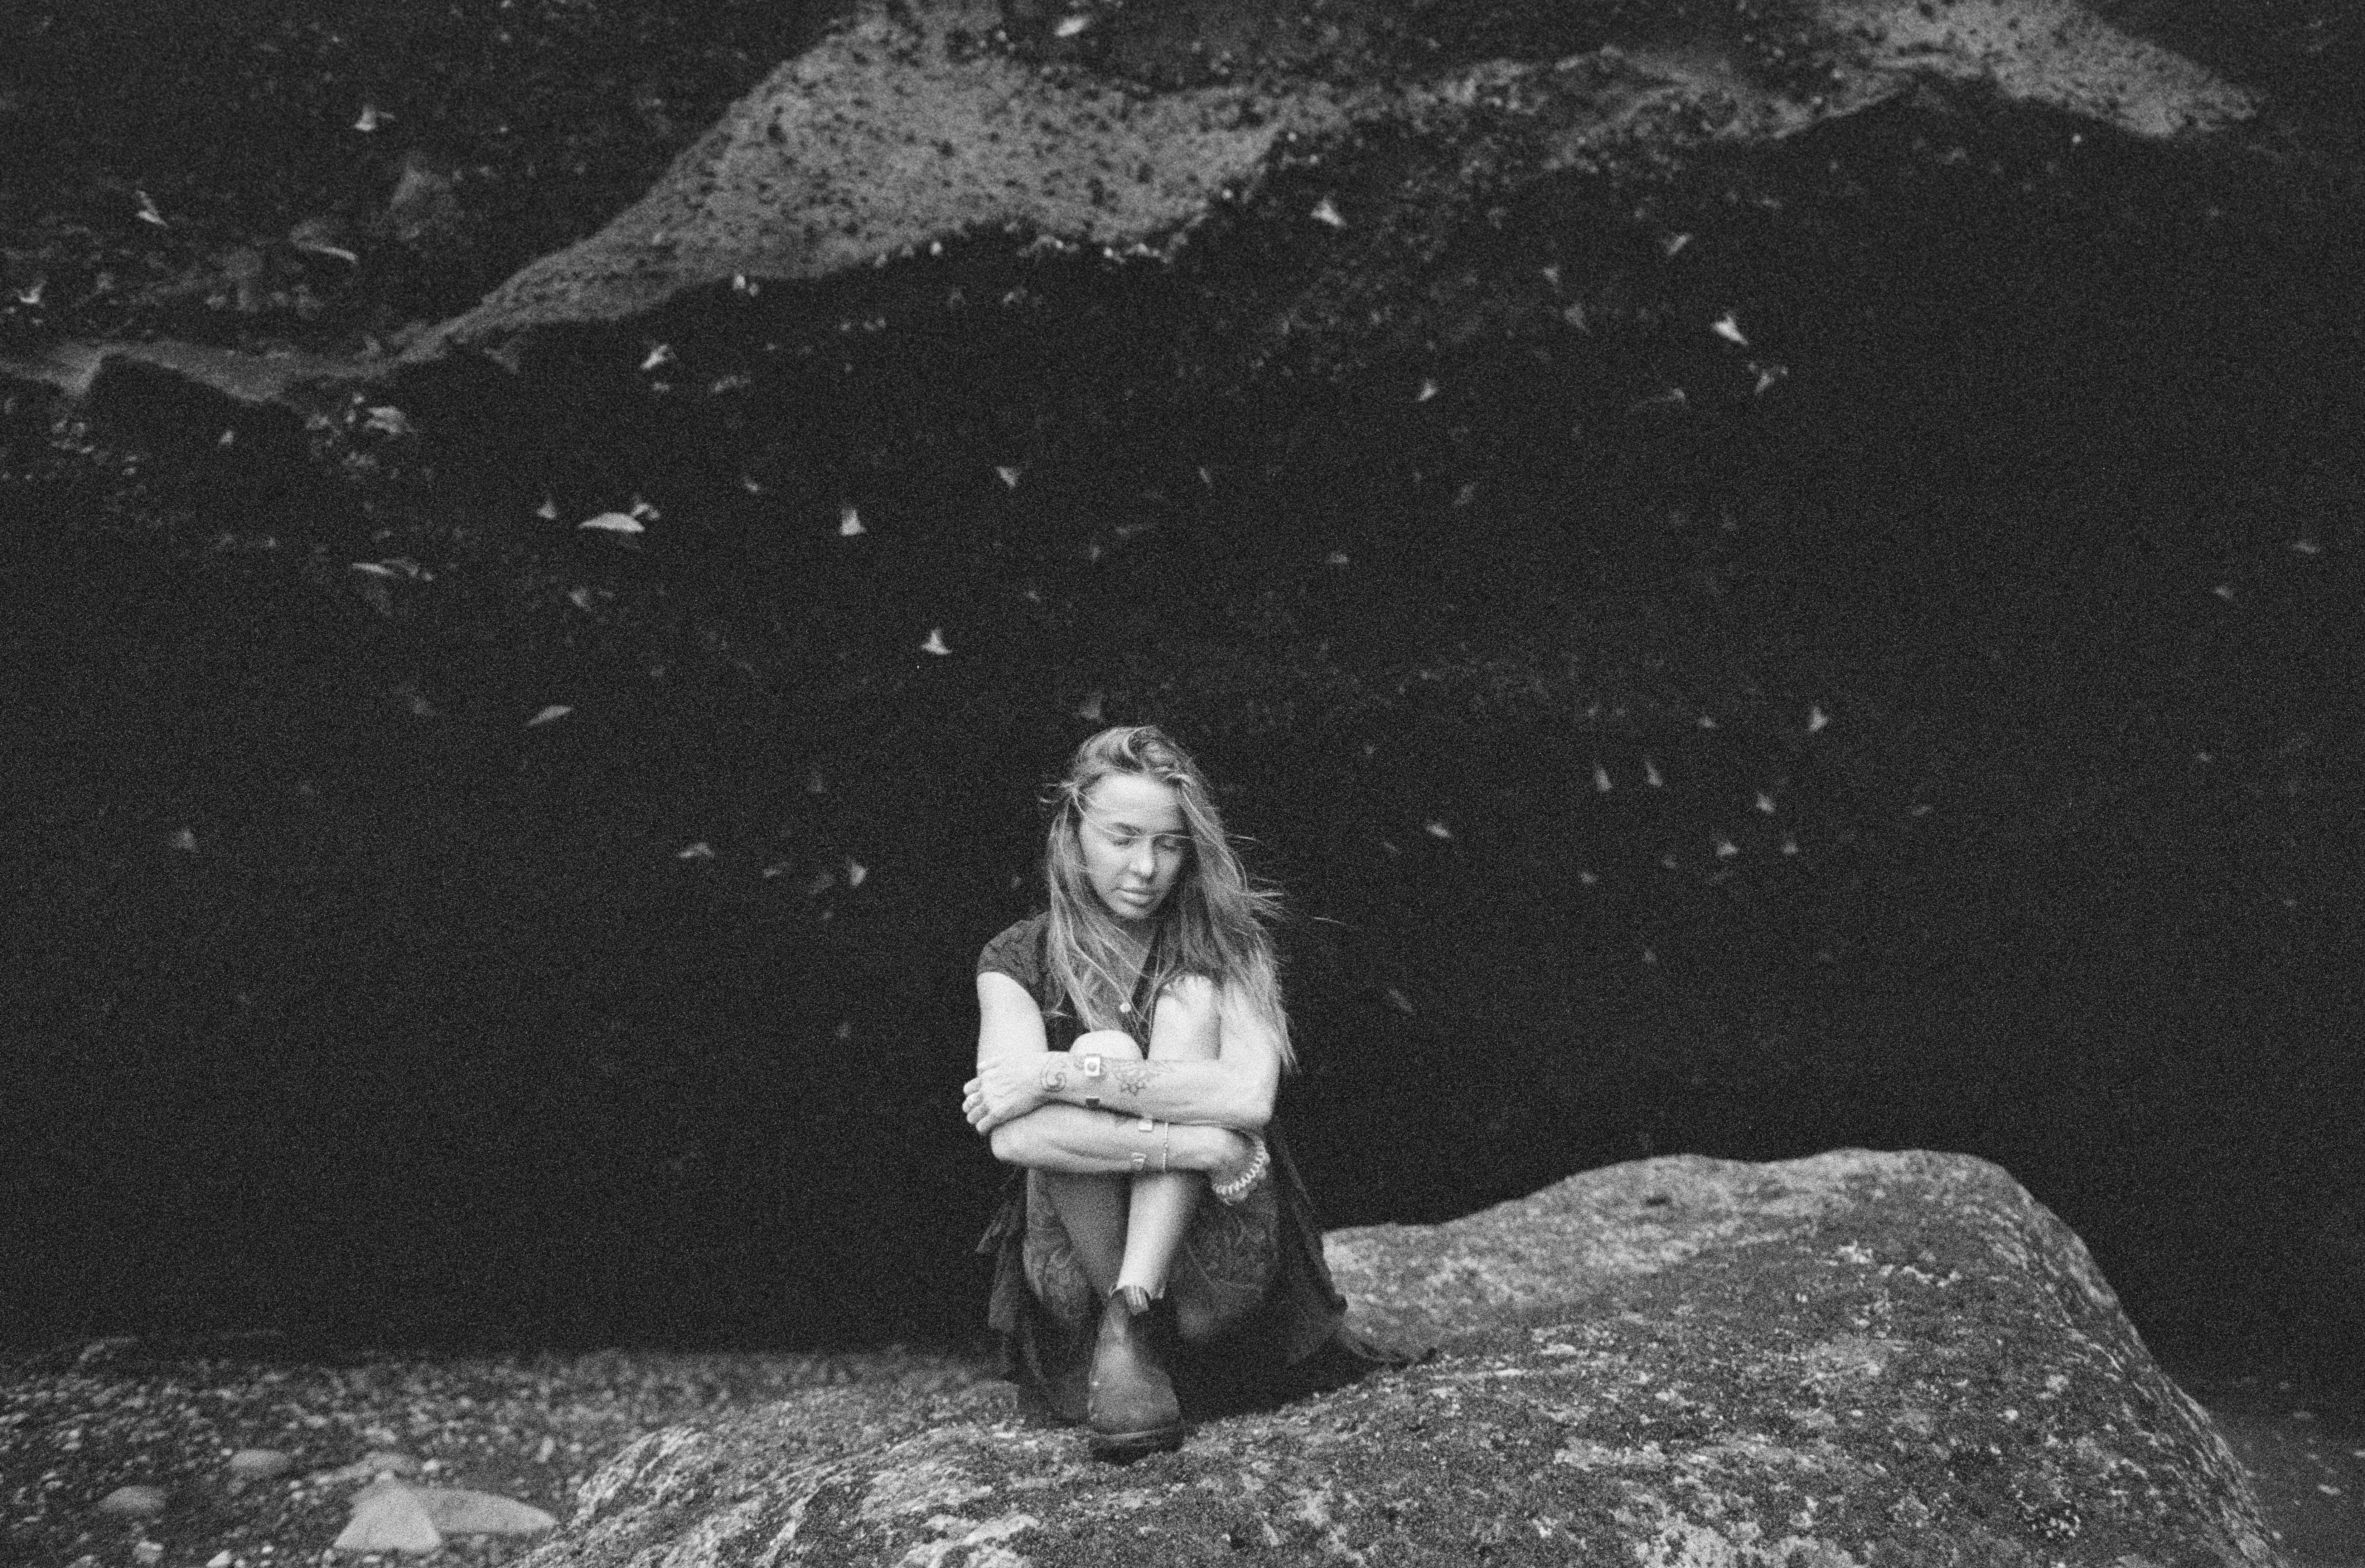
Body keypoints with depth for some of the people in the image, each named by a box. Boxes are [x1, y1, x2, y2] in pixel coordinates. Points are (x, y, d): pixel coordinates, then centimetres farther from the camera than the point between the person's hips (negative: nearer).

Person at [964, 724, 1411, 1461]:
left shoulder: (1223, 944, -1)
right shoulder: (1020, 959, -1)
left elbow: (1251, 1097, -22)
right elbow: (1012, 1133, -19)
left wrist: (1063, 1076, -26)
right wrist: (1187, 1144, -27)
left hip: (1213, 1263, 0)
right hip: (1074, 1276, 0)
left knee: (1187, 1000, -19)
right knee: (1103, 1050, -23)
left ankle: (1127, 1330, -30)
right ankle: (1116, 1341, -24)